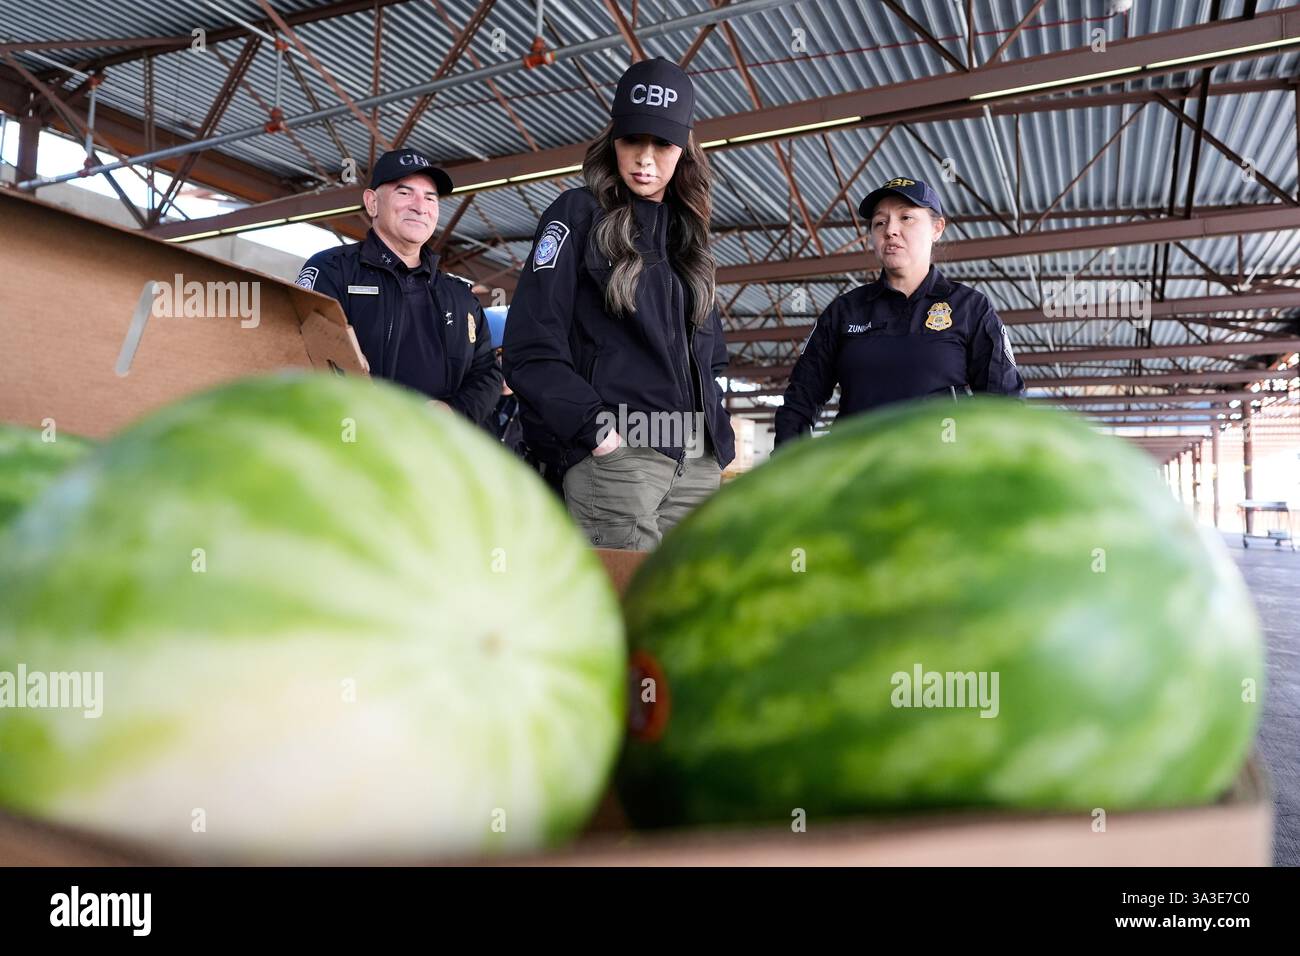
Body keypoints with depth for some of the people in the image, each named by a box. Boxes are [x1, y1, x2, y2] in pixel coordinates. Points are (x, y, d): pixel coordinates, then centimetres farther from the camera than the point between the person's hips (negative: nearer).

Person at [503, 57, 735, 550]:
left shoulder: (688, 233, 22)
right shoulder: (580, 214, 3)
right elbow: (531, 348, -7)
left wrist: (718, 435, 11)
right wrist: (596, 428, -17)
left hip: (697, 463, 6)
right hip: (614, 453, -6)